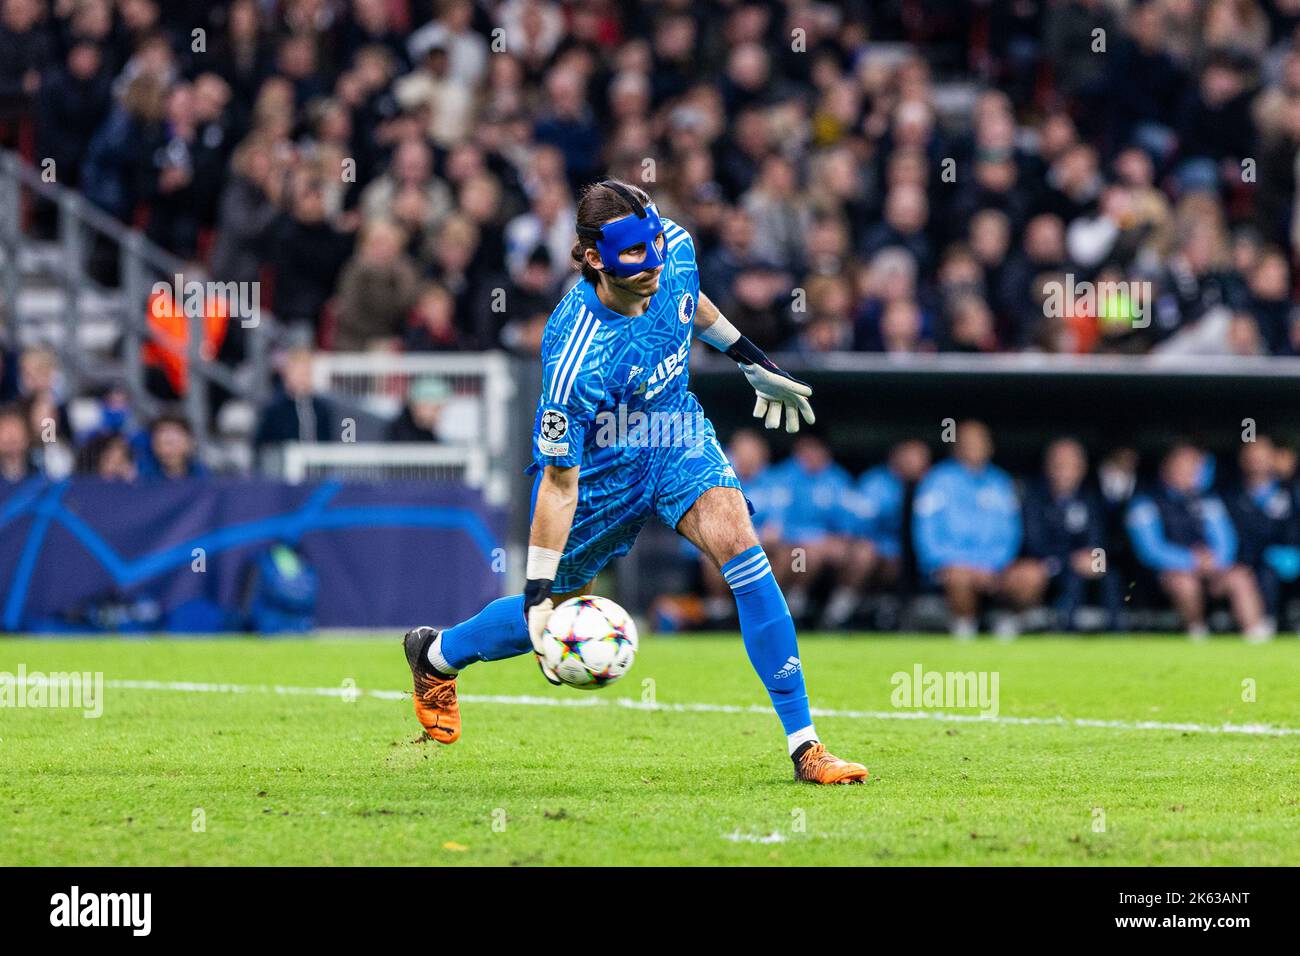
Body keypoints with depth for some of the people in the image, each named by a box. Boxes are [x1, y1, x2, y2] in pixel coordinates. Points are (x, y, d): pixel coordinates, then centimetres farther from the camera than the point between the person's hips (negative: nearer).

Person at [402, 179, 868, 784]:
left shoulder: (675, 247, -21)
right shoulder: (575, 360, -38)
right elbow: (560, 483, -29)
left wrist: (750, 359, 17)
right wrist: (539, 592, -27)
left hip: (674, 434, 4)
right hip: (597, 466, -4)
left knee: (738, 544, -19)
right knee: (553, 616, 12)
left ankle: (804, 745, -17)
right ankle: (435, 654, 46)